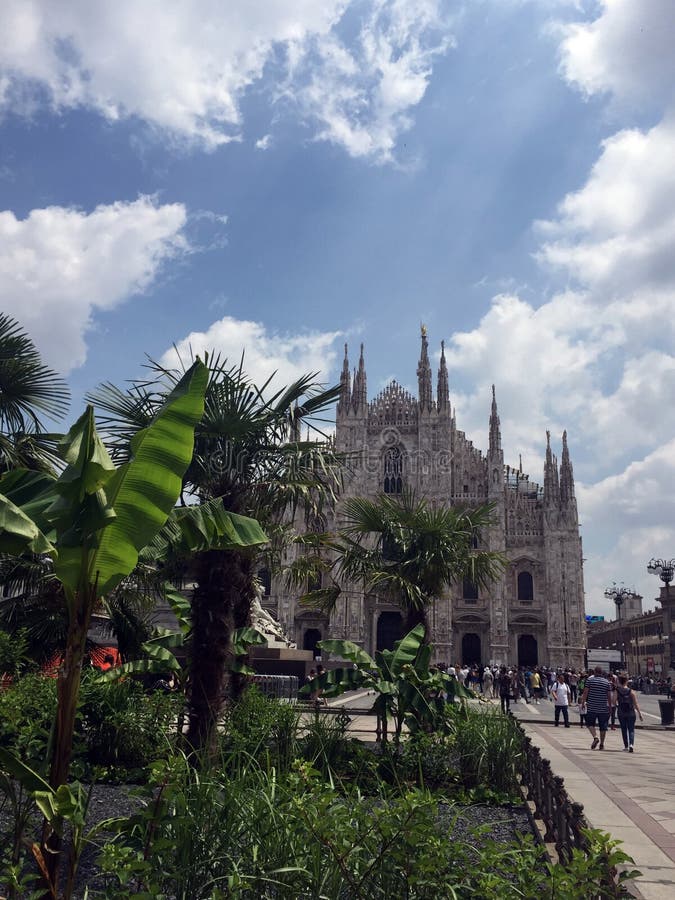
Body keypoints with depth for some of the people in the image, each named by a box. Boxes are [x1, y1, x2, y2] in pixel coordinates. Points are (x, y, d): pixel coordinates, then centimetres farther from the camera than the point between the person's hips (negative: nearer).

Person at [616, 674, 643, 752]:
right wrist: (639, 714, -1)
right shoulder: (631, 691, -8)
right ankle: (631, 744, -17)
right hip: (631, 713, -1)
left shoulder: (617, 691, -7)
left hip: (621, 713, 1)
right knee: (631, 729, 5)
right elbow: (636, 704, -9)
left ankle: (626, 746, 18)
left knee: (624, 729, 15)